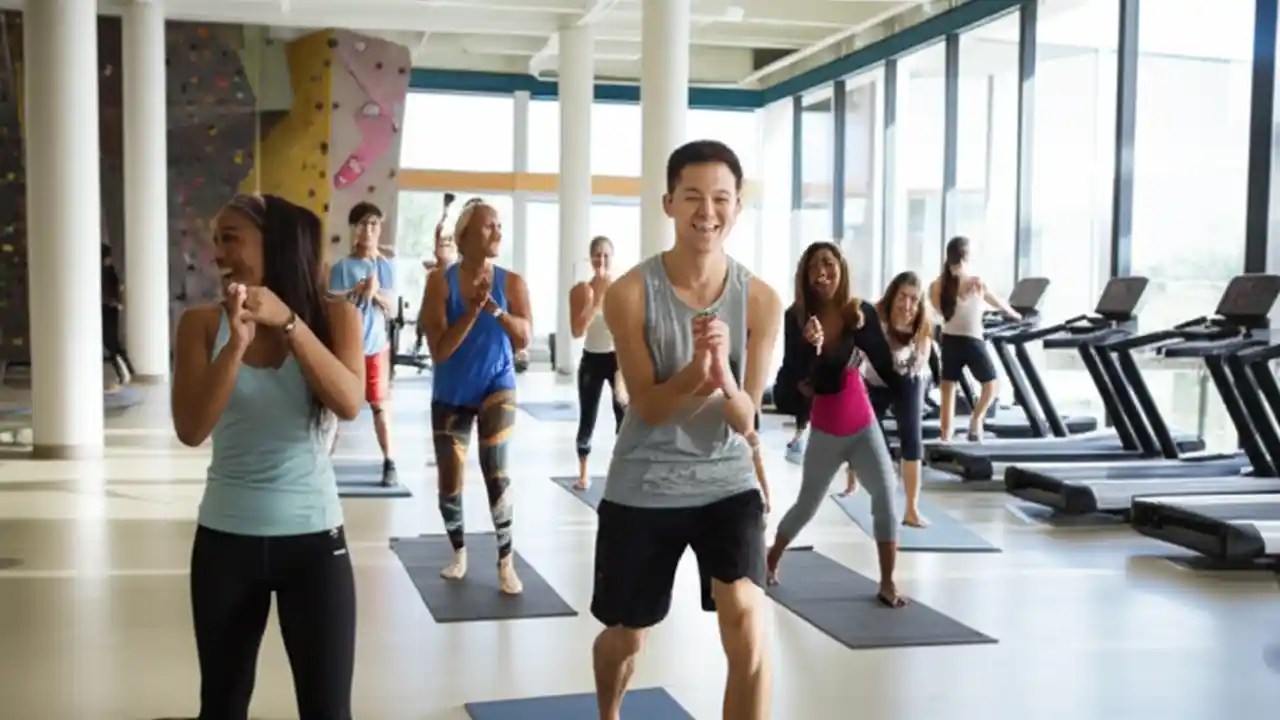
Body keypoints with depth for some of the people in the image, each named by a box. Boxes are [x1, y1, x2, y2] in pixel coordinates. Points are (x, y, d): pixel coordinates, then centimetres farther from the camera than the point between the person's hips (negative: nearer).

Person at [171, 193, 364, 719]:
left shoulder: (335, 316, -3)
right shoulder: (201, 324, -2)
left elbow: (349, 404, -18)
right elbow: (190, 430, -12)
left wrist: (287, 321, -25)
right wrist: (235, 345, -25)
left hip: (313, 536, -1)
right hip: (225, 538, 1)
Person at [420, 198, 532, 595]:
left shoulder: (511, 282, -8)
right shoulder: (441, 281, -12)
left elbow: (524, 338, -19)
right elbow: (439, 350, -17)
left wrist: (494, 308, -33)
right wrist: (473, 310, -27)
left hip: (497, 386, -1)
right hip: (451, 394, 1)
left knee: (494, 466, -20)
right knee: (449, 483, 7)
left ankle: (505, 562, -6)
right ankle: (459, 552, 34)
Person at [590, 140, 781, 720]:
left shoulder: (760, 299, -8)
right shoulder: (631, 292, -13)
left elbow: (744, 422, -8)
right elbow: (648, 408, -13)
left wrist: (723, 376, -31)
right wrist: (696, 368, -34)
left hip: (728, 485, 1)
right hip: (643, 489, 0)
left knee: (749, 631, -18)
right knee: (626, 635, 18)